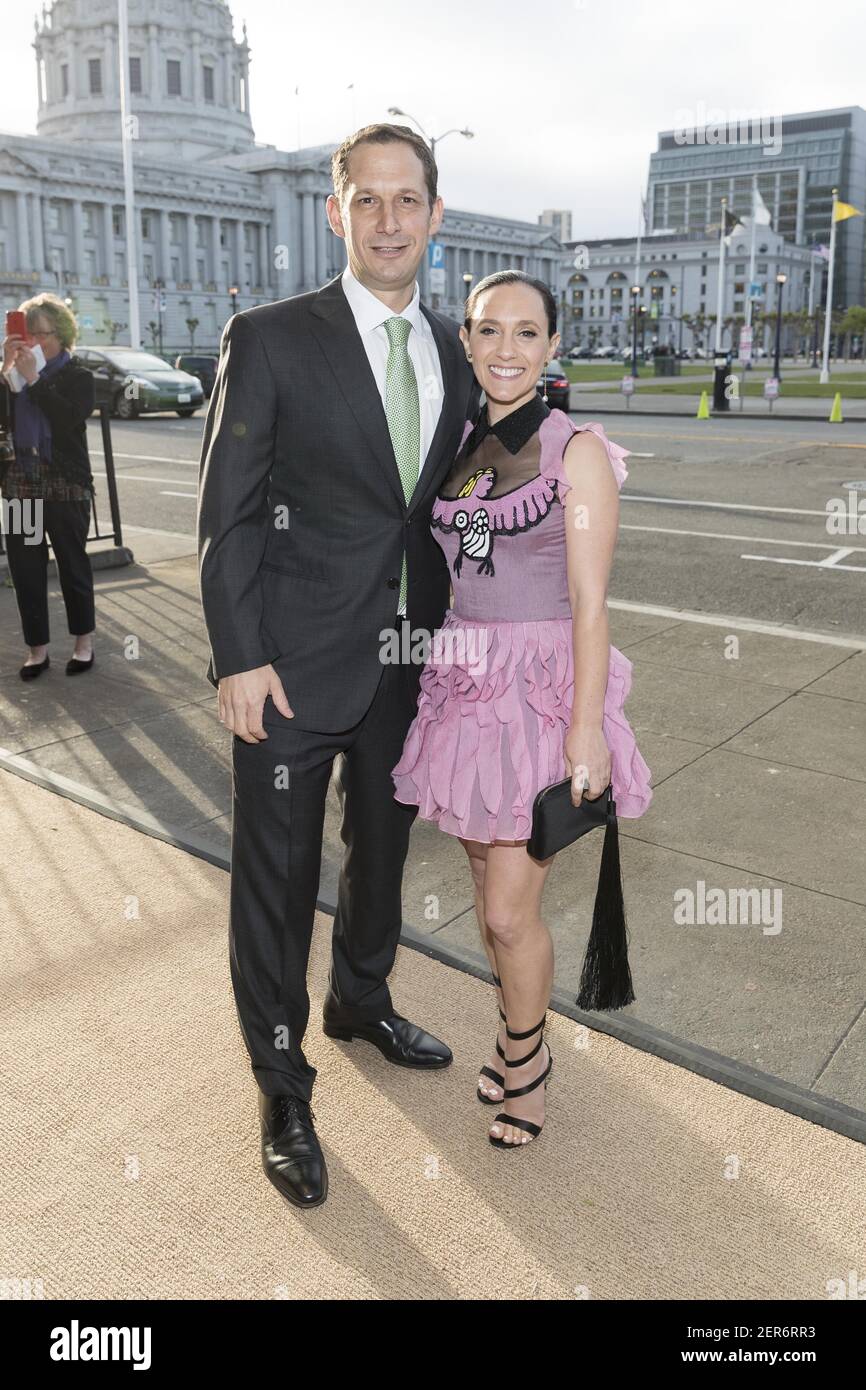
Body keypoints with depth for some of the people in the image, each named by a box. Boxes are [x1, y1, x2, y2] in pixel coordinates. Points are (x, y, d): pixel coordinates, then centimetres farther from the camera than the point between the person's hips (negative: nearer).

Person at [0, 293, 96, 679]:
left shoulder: (77, 375, 1)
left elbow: (69, 417, -17)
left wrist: (33, 377, -17)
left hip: (66, 485, -4)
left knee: (72, 564, 7)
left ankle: (83, 640, 21)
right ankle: (37, 648, 14)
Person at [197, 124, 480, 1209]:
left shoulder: (454, 352, 7)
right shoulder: (269, 340, -9)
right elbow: (226, 514, -10)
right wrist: (239, 657, -14)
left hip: (407, 659, 6)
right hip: (294, 666, -5)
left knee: (382, 845, 21)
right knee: (276, 875, 5)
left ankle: (362, 999, 47)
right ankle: (281, 1086, 26)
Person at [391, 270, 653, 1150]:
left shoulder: (577, 451, -9)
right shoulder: (457, 444, 7)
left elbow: (589, 604, -12)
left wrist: (587, 731, -15)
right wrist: (445, 667, 11)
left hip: (542, 690, -5)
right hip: (462, 684, 5)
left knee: (510, 911, -2)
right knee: (487, 887, 16)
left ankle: (526, 1060, 26)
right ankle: (519, 1034, 39)